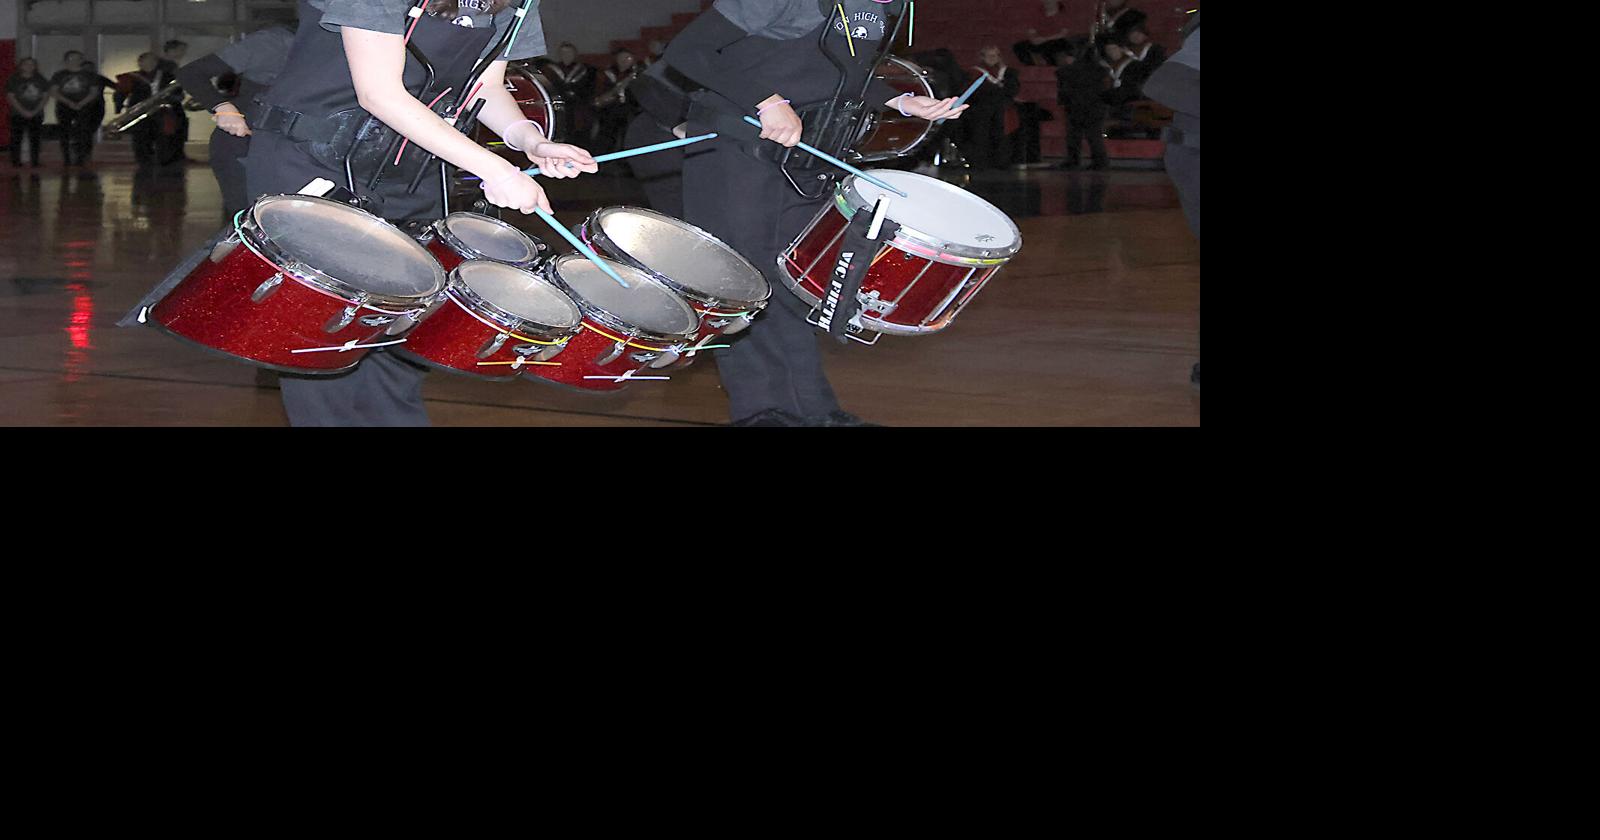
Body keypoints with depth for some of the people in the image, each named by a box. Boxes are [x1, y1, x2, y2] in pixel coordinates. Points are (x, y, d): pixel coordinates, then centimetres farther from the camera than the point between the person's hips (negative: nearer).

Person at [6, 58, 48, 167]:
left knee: (35, 139, 2)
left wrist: (35, 111, -7)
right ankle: (15, 161, -1)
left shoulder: (40, 80, 8)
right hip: (18, 114, -2)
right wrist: (23, 111, -13)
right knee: (16, 138, -5)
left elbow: (46, 96, 5)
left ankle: (35, 161, 6)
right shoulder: (13, 80, 1)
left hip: (36, 114, 2)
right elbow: (11, 97, -5)